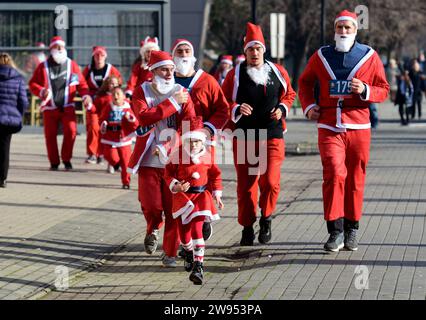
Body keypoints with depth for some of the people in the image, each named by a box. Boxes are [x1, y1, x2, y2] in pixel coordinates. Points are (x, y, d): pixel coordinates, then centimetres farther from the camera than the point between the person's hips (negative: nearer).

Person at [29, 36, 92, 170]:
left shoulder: (72, 65, 7)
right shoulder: (43, 67, 5)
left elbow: (81, 83, 9)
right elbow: (32, 84, 6)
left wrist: (86, 95, -9)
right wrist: (41, 91, -14)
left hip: (67, 106, 0)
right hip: (49, 107, 0)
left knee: (71, 130, -17)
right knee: (50, 134, 1)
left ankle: (66, 159, 0)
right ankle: (54, 162, 15)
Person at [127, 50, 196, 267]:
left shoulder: (182, 93, 4)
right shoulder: (142, 91, 1)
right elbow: (143, 117, -17)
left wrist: (168, 146, -18)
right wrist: (172, 102, -17)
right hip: (148, 160, -1)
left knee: (174, 208, -1)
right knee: (151, 206, -3)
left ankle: (170, 253, 12)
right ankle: (153, 230, 31)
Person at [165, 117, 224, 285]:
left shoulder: (207, 156, -1)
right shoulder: (178, 155, -8)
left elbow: (215, 175, 11)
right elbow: (169, 173, -1)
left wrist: (217, 194, 7)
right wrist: (175, 186, -18)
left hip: (201, 196, 0)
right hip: (182, 196, 0)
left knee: (197, 228, -12)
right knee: (184, 230, 5)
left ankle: (198, 266, -14)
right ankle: (188, 253, 41)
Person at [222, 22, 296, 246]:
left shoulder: (278, 72, 5)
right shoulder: (235, 75, 0)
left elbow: (289, 94, 19)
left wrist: (282, 109, 0)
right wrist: (236, 109, -16)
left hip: (272, 137, 0)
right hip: (244, 138, 0)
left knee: (270, 181, -13)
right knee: (245, 185, 3)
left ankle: (266, 218, 13)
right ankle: (247, 227, 18)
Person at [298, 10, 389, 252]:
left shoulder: (370, 57, 5)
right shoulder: (321, 56, 8)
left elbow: (384, 89, 7)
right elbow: (305, 82, 22)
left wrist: (365, 91, -13)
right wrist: (309, 106, 6)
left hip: (359, 127, 1)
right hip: (329, 128, 0)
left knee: (355, 179, 6)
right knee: (334, 174, -16)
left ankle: (351, 230, 21)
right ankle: (336, 232, -13)